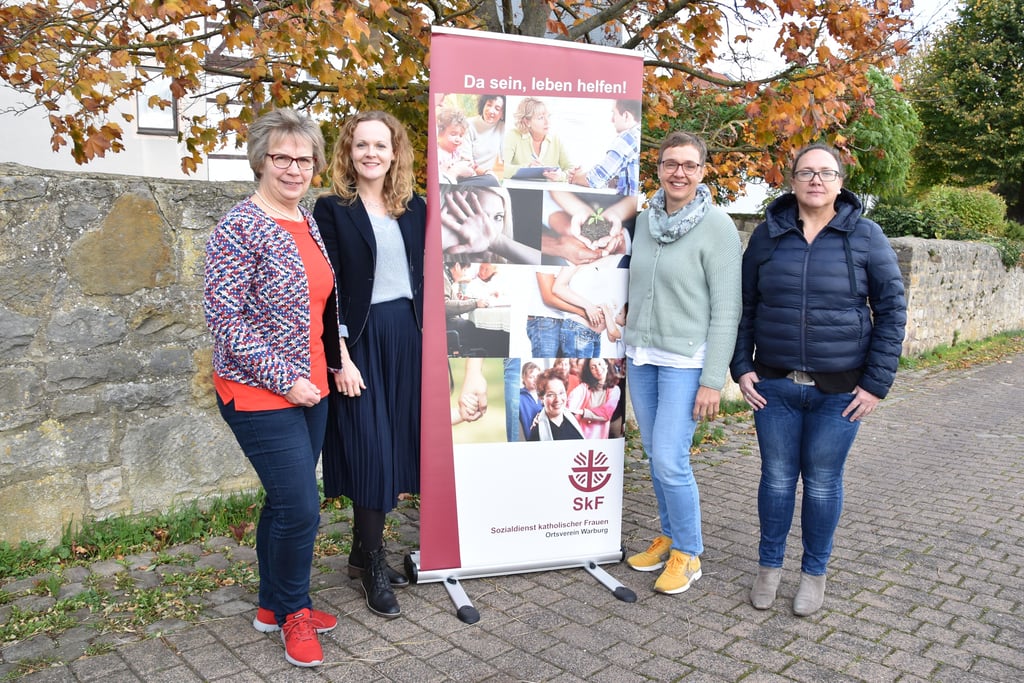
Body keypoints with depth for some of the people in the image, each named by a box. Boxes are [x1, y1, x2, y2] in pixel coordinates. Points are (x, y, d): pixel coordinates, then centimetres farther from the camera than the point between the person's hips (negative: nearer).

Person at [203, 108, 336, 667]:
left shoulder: (308, 224, 10)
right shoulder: (241, 228, -14)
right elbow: (223, 315, -18)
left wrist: (331, 365, 11)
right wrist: (285, 378, -18)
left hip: (309, 388, 8)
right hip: (260, 394, -8)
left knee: (286, 503, 17)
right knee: (301, 509, -4)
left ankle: (273, 607, 35)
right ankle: (294, 611, 22)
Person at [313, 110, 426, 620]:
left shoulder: (414, 209, 10)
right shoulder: (332, 209, -4)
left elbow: (421, 278, 13)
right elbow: (327, 291, -8)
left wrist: (424, 340, 7)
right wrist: (340, 359, -13)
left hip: (406, 336, 5)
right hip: (359, 340, -5)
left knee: (395, 444, 8)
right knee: (370, 449, -2)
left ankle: (363, 552, 24)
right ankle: (372, 562, 14)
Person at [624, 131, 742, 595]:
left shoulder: (718, 227, -9)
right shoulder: (644, 221, 8)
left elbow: (726, 310, -11)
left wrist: (712, 381, -14)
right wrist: (626, 350, 15)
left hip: (685, 361, -6)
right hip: (641, 358, 6)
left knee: (670, 461, -7)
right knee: (655, 457, 13)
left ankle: (687, 554, 14)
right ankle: (669, 537, 31)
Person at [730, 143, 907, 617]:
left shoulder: (864, 235, -2)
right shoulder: (768, 235, 2)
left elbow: (891, 310, -1)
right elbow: (744, 306, 7)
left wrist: (877, 383, -6)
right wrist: (742, 368, -1)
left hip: (840, 389, -1)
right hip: (775, 385, 1)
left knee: (822, 482, 9)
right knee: (777, 477, 10)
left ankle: (814, 572, 29)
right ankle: (769, 566, 29)